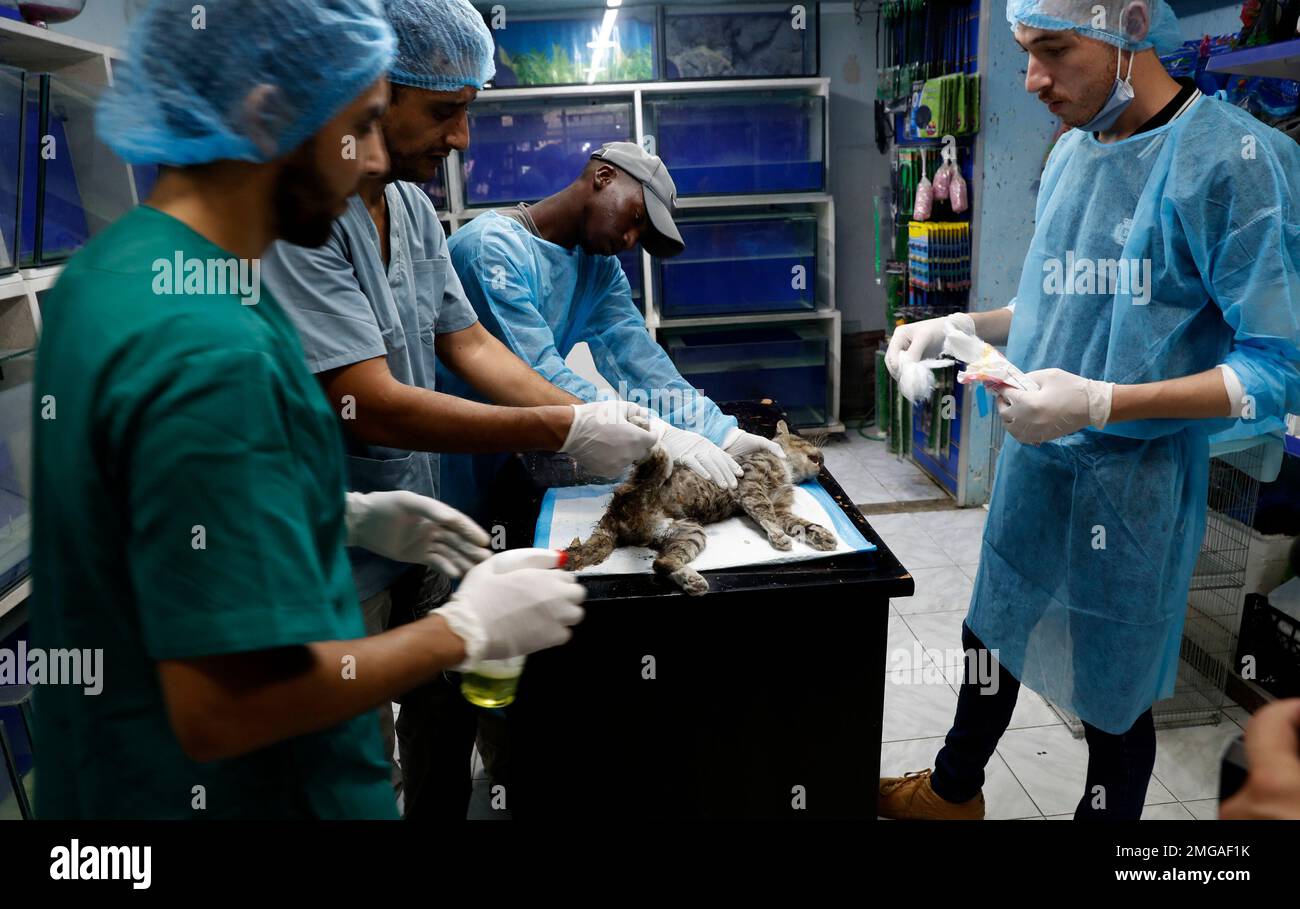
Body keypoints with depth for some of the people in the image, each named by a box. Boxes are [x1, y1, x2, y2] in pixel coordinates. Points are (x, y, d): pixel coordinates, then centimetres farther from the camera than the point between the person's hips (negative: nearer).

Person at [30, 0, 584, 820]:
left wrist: (348, 517, 6)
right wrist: (468, 631, -20)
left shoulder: (112, 266, -1)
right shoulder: (212, 353, -30)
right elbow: (224, 706, -30)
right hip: (237, 790, -8)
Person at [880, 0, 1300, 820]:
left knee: (1113, 690, 11)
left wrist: (1102, 403, -29)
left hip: (1134, 477, -7)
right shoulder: (1072, 152, 5)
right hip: (1033, 459, 7)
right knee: (991, 634, 22)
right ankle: (954, 791, 47)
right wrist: (961, 326, 1)